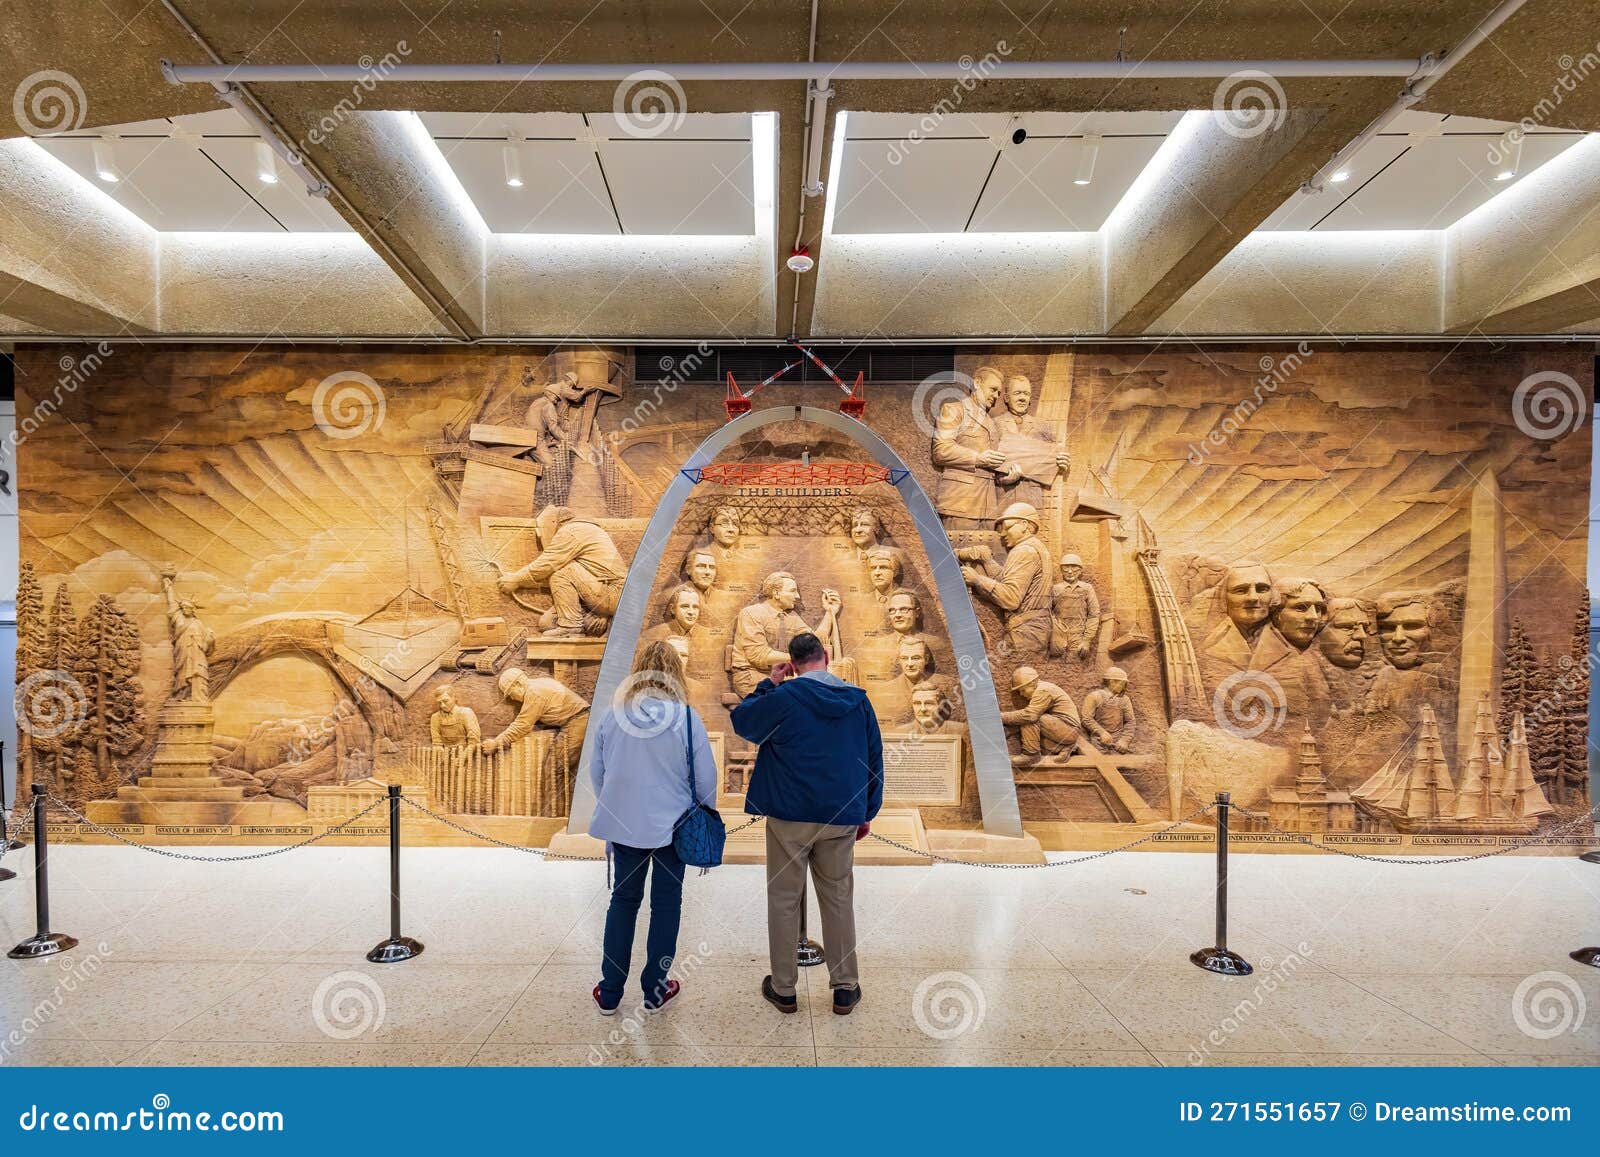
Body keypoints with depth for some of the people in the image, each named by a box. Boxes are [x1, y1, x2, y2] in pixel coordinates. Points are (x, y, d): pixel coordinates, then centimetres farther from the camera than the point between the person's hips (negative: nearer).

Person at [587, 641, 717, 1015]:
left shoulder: (612, 716, -7)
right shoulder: (687, 718, -15)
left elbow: (597, 772, 4)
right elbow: (706, 778, -9)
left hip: (624, 826, 3)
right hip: (672, 826, -2)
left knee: (623, 899, 19)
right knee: (666, 903, 15)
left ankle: (610, 992, 26)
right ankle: (655, 989, 26)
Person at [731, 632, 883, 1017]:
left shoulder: (784, 696, -12)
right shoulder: (857, 699, 1)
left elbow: (742, 721, 3)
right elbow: (874, 759, 7)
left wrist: (768, 684, 10)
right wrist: (867, 812, 16)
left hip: (790, 816, -3)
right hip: (842, 817, 3)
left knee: (784, 901, 12)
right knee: (839, 900, 16)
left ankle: (783, 988, 23)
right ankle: (845, 989, 25)